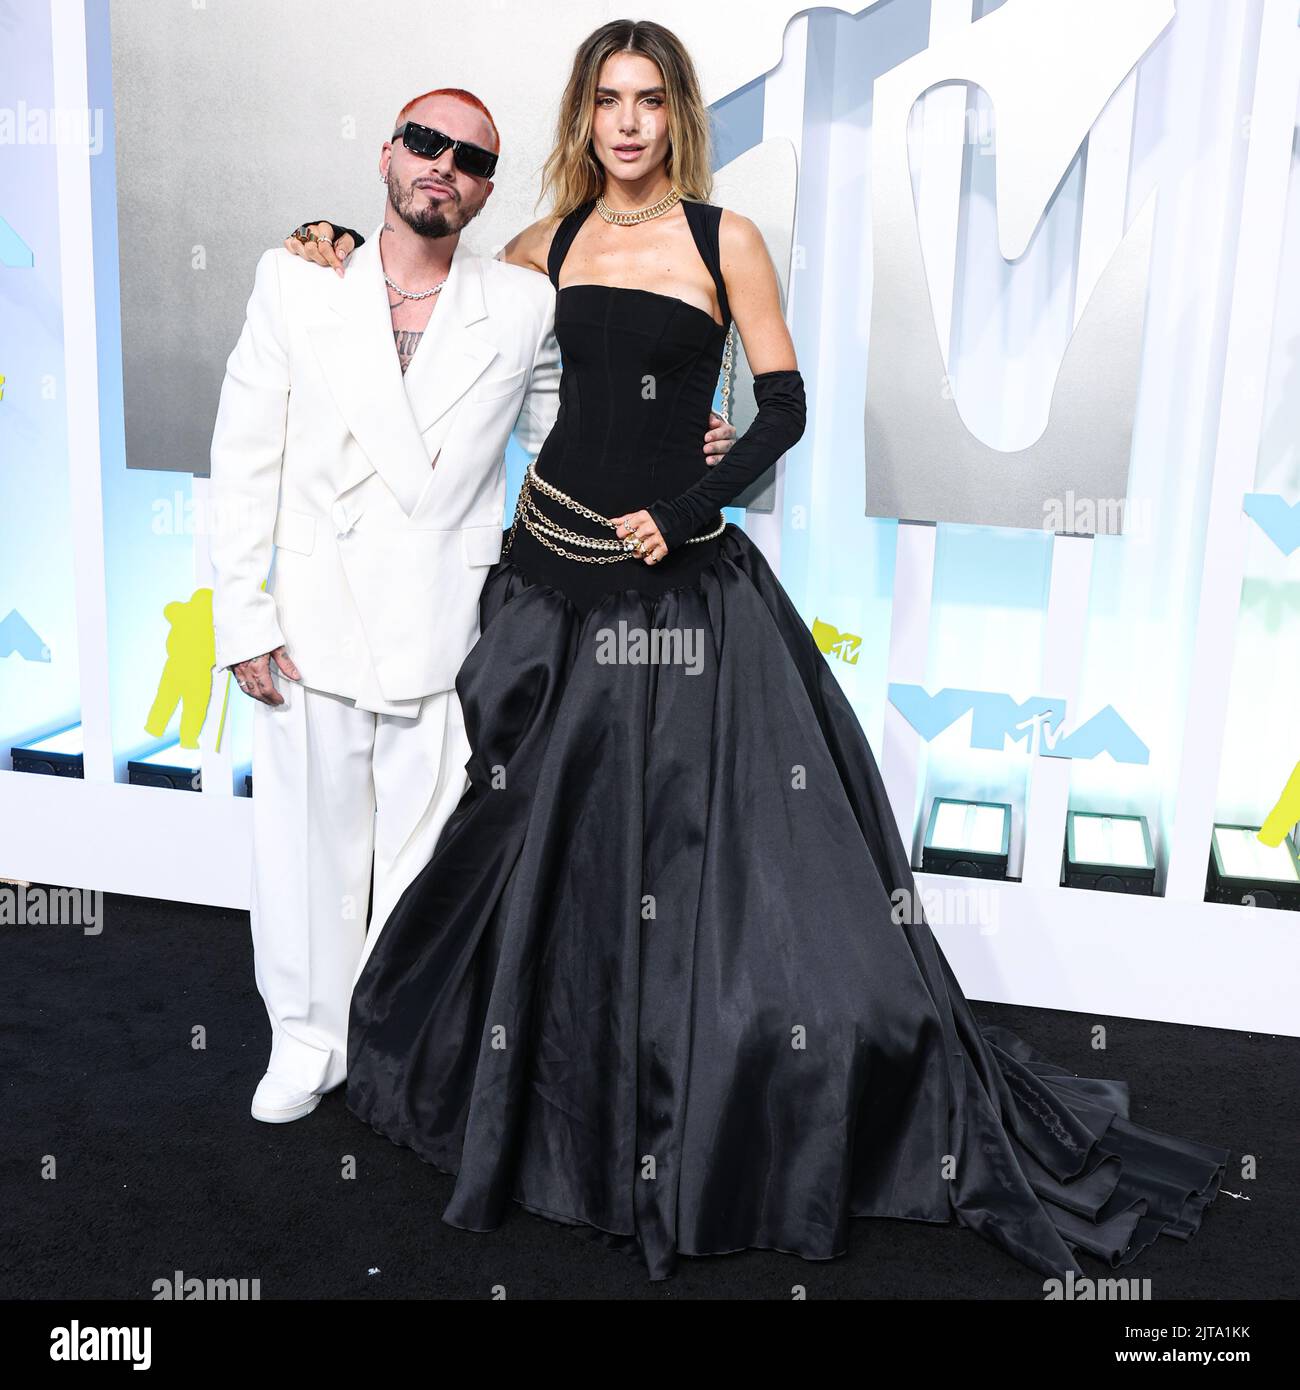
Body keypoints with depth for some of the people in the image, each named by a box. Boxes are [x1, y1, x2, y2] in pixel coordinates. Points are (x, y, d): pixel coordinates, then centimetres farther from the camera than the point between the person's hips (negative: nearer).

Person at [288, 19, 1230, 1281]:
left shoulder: (724, 240, -2)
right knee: (545, 831, 12)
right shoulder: (552, 243, 8)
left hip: (681, 575, -4)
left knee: (689, 833, -3)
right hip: (559, 563, 4)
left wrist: (682, 513, -14)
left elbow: (784, 409, -6)